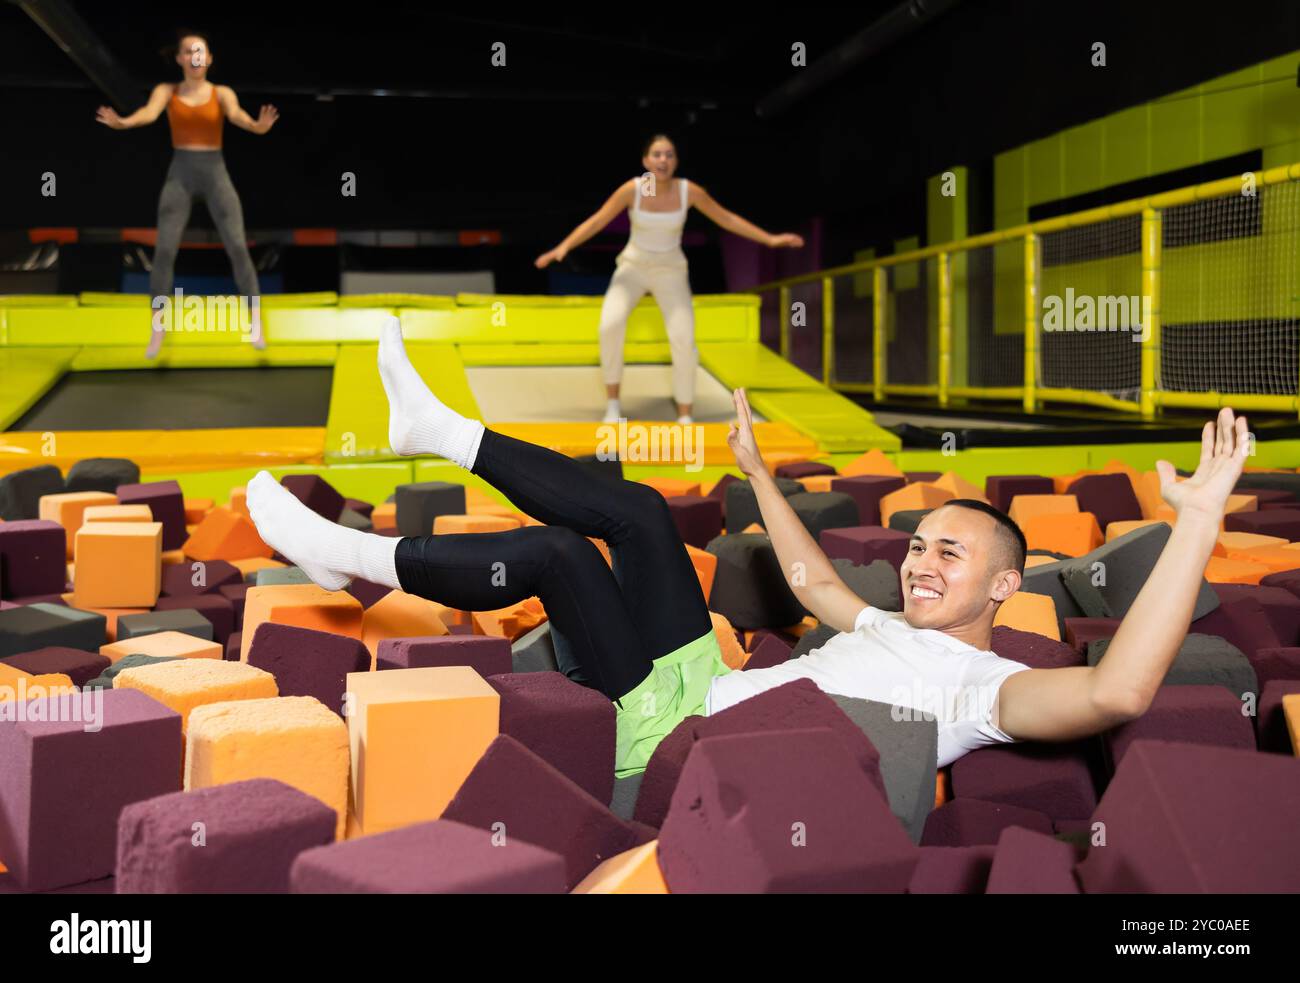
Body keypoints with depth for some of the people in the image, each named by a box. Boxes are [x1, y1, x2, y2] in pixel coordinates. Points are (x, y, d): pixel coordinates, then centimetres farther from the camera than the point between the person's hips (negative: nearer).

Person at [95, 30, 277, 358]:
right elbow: (149, 112, -16)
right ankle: (156, 331, 2)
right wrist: (122, 122, -41)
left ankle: (255, 323, -3)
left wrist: (257, 126, -46)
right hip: (180, 176, 1)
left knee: (238, 247, -13)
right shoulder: (166, 90, 5)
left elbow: (236, 114, -20)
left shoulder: (222, 93, 3)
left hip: (216, 174, -1)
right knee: (164, 250, -8)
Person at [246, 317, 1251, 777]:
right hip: (700, 685, 9)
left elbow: (1119, 691, -32)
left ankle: (358, 557, 0)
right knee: (640, 511, 3)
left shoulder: (986, 686, -13)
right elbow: (812, 579, 32)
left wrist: (1200, 516, -37)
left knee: (560, 551, -18)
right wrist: (756, 467, 39)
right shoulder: (893, 631, 15)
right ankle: (439, 431, 13)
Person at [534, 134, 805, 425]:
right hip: (633, 267, -1)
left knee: (684, 342, -17)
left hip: (671, 272, 1)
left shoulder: (689, 191, -13)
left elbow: (727, 219, -3)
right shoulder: (632, 188, -16)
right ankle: (613, 403, -11)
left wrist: (770, 239, -4)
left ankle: (685, 418, 2)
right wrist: (563, 248, -23)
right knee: (610, 325, -29)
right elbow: (596, 221, -12)